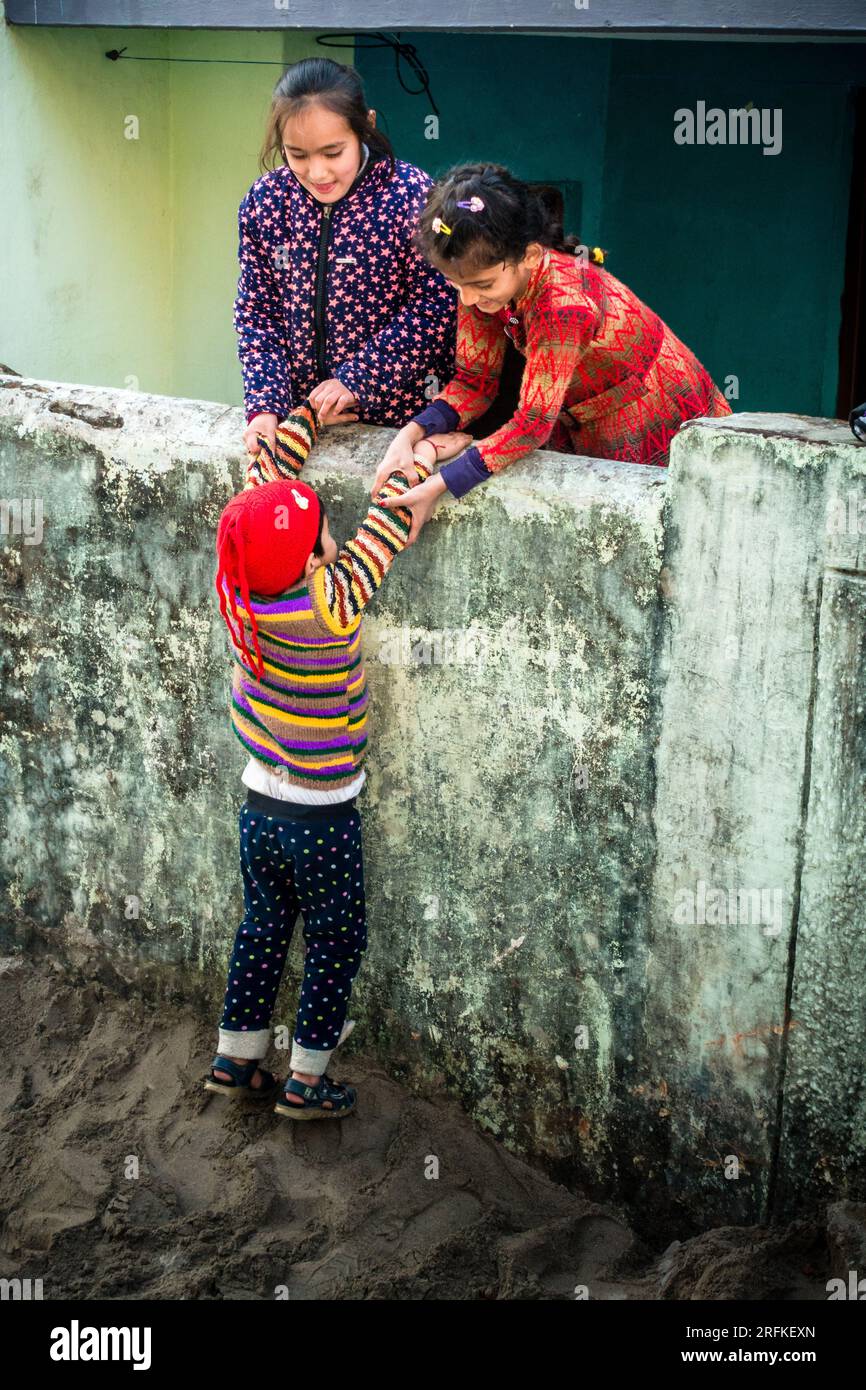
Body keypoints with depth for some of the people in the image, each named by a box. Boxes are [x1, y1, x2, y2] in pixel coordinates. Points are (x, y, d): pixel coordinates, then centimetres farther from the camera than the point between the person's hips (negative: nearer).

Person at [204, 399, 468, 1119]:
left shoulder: (238, 586, -13)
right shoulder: (332, 602, -30)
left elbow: (267, 467, -2)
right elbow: (387, 523, -20)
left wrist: (310, 412, 5)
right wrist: (425, 454, -7)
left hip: (258, 807, 6)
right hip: (323, 819, -6)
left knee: (262, 927, 22)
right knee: (337, 944, 13)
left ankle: (235, 1059, 32)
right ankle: (307, 1082, 22)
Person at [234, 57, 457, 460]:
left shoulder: (412, 196, -16)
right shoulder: (264, 200, -3)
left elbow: (433, 307, -15)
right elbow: (255, 311, 1)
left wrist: (356, 380, -18)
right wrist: (265, 405, -11)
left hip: (396, 415, -3)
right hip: (298, 409, 3)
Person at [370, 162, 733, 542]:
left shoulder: (563, 304, -35)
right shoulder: (482, 279, -12)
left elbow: (534, 422, -34)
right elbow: (475, 382, -7)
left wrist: (437, 487, -37)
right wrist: (409, 435, -25)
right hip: (587, 434, 7)